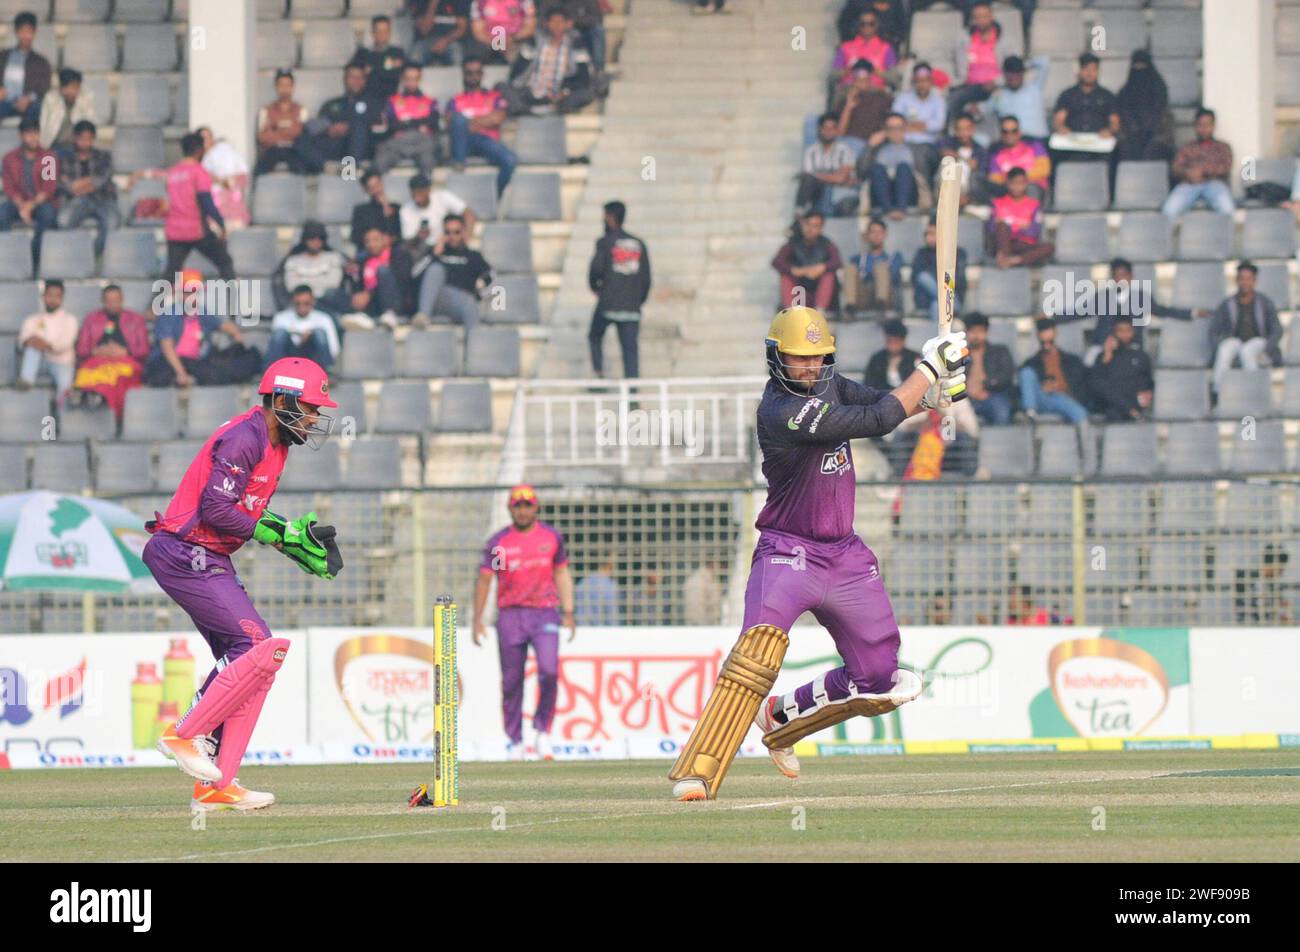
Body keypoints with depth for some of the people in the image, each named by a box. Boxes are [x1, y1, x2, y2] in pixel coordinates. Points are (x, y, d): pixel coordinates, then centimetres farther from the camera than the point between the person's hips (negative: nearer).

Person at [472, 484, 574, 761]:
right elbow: (483, 580, 5)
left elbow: (561, 573, 15)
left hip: (545, 614, 0)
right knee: (511, 681, 2)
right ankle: (514, 741, 14)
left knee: (549, 671, -18)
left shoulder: (552, 537, 7)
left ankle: (543, 732, -1)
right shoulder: (498, 542, 1)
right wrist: (478, 620, 0)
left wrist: (568, 611, 8)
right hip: (510, 616, 0)